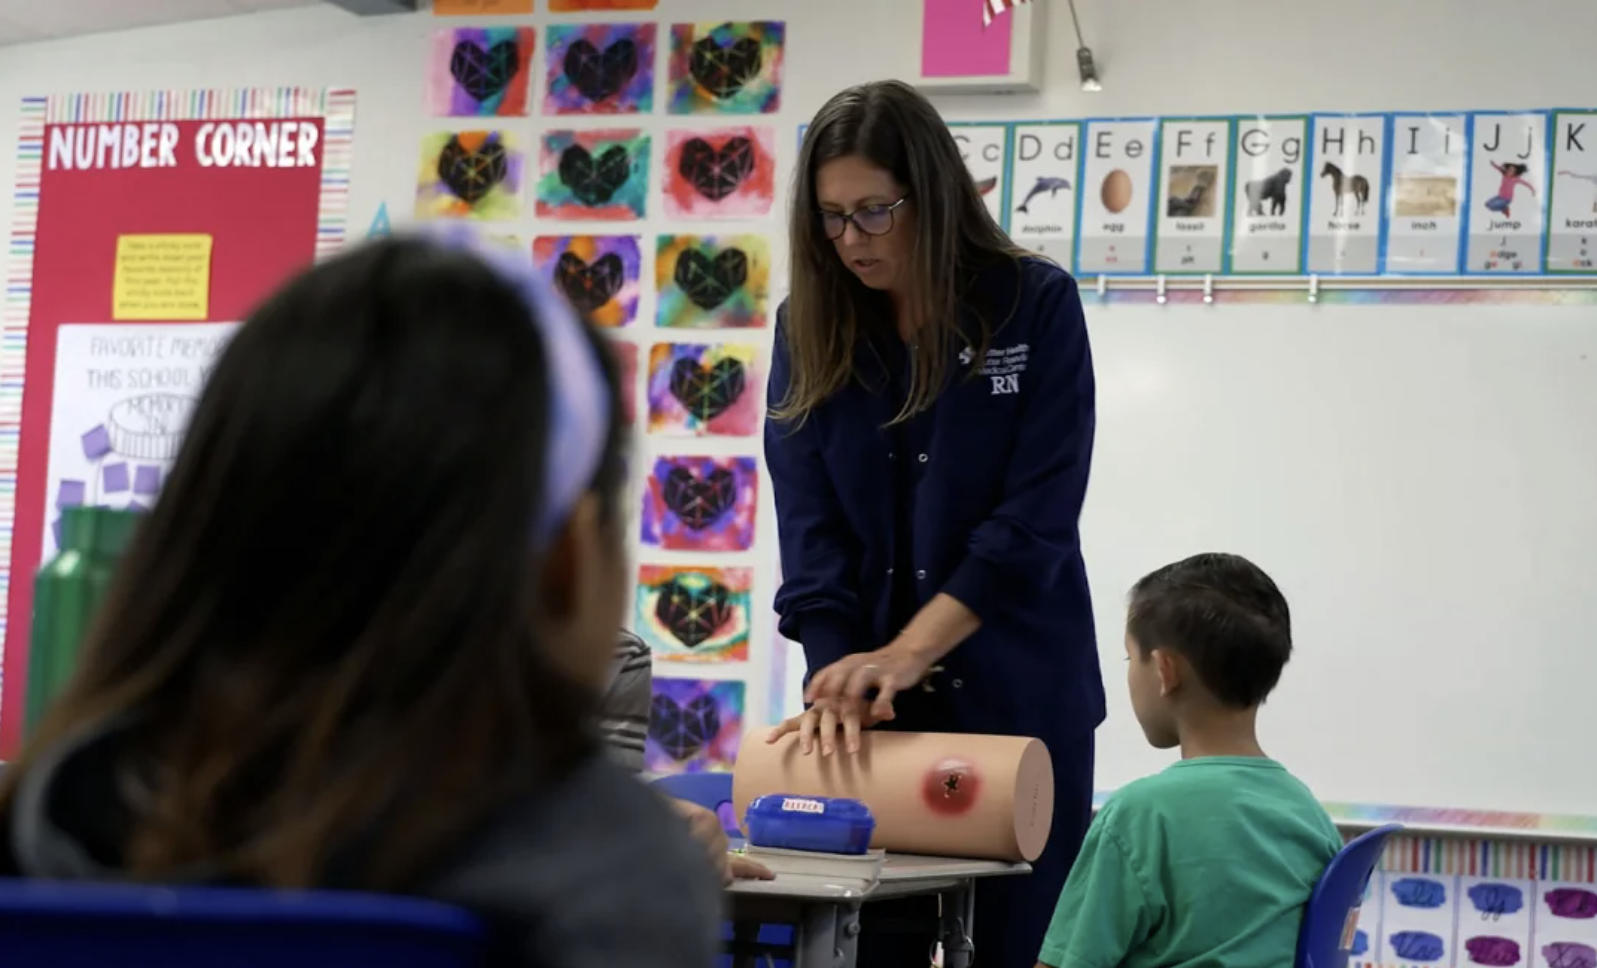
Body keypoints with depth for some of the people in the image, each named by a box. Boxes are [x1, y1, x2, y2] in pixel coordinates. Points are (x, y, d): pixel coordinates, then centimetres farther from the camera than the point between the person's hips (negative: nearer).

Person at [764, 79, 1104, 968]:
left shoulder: (1035, 305, -7)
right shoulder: (810, 328, 2)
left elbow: (1034, 519, -13)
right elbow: (810, 530, -3)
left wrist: (906, 652, -20)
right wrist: (840, 678, -16)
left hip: (1017, 697, -2)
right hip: (871, 698, 3)